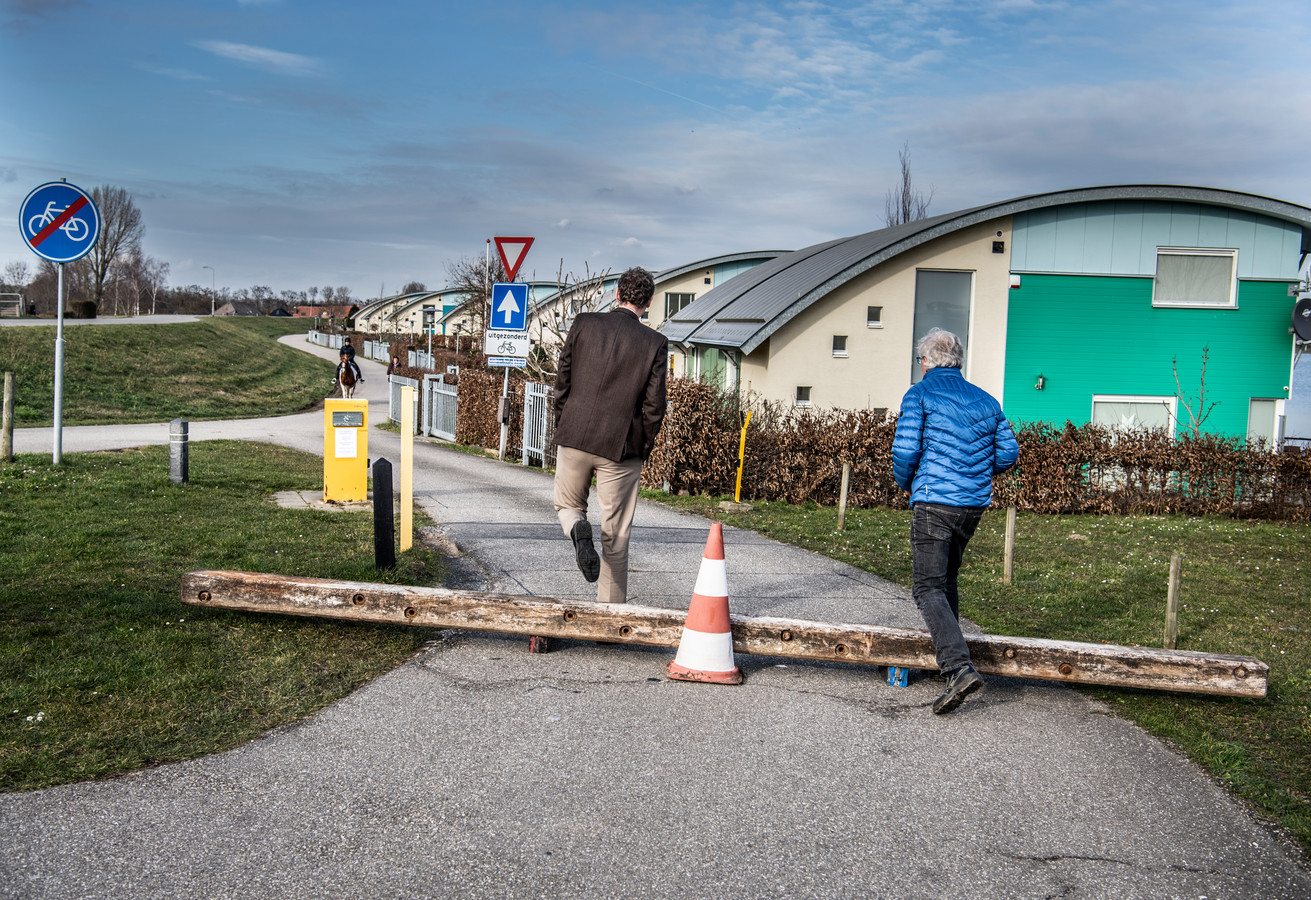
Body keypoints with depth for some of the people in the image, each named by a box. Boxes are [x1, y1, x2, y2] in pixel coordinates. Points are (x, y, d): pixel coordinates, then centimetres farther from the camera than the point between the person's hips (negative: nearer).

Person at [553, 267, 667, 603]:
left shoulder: (584, 324, -1)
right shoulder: (655, 343, -6)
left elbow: (562, 382, 2)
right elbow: (654, 405, -6)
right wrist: (643, 449, 8)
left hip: (574, 437, 1)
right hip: (621, 447, -1)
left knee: (567, 505, 24)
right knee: (615, 538, 9)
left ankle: (579, 529, -9)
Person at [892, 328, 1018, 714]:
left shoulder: (920, 394, -3)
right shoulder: (986, 400, 13)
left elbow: (905, 449, -12)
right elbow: (1008, 453, 10)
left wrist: (904, 482, 7)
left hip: (934, 502, -6)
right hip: (974, 504, 6)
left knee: (929, 588, -7)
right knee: (947, 578, 23)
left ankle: (960, 668, -23)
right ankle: (946, 650, 33)